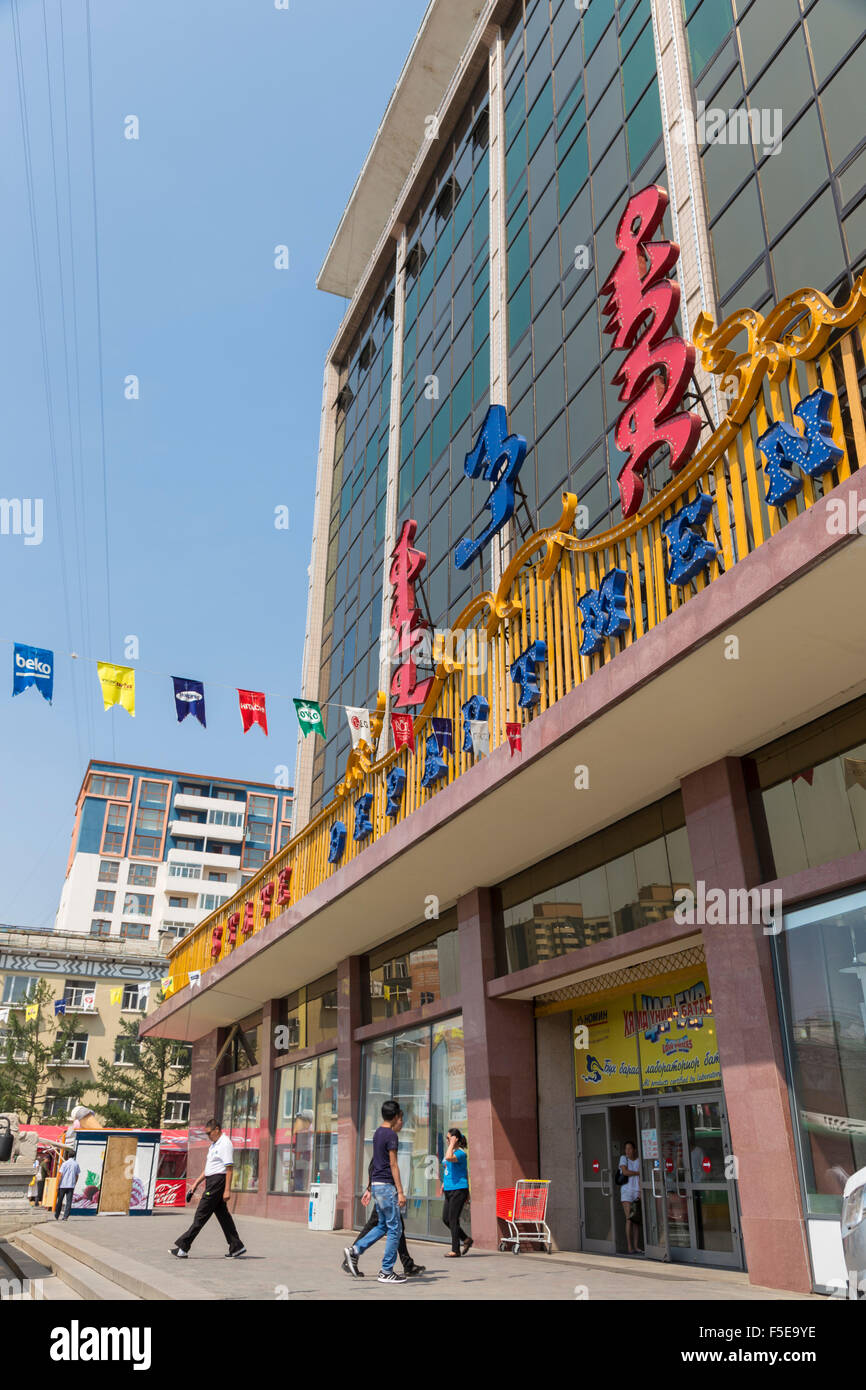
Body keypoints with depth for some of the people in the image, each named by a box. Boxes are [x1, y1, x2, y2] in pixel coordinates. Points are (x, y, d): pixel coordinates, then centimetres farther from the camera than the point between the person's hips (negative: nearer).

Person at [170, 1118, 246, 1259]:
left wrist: (227, 1190, -22)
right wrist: (196, 1184, 22)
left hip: (218, 1180, -10)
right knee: (223, 1215, 10)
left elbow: (229, 1168, -18)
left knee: (201, 1215, -5)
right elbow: (208, 1168, 25)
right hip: (211, 1181, 10)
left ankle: (182, 1247, -1)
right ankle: (236, 1247, 14)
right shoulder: (214, 1144, 18)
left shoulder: (225, 1144, -13)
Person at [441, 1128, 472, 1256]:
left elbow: (449, 1158, -36)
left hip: (458, 1189, -10)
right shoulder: (451, 1151, 14)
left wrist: (452, 1144, -25)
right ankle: (466, 1239, 25)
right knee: (445, 1218, 11)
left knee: (453, 1219, -4)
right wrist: (444, 1182, 22)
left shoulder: (460, 1153, -15)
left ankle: (455, 1250, 5)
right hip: (449, 1190, 10)